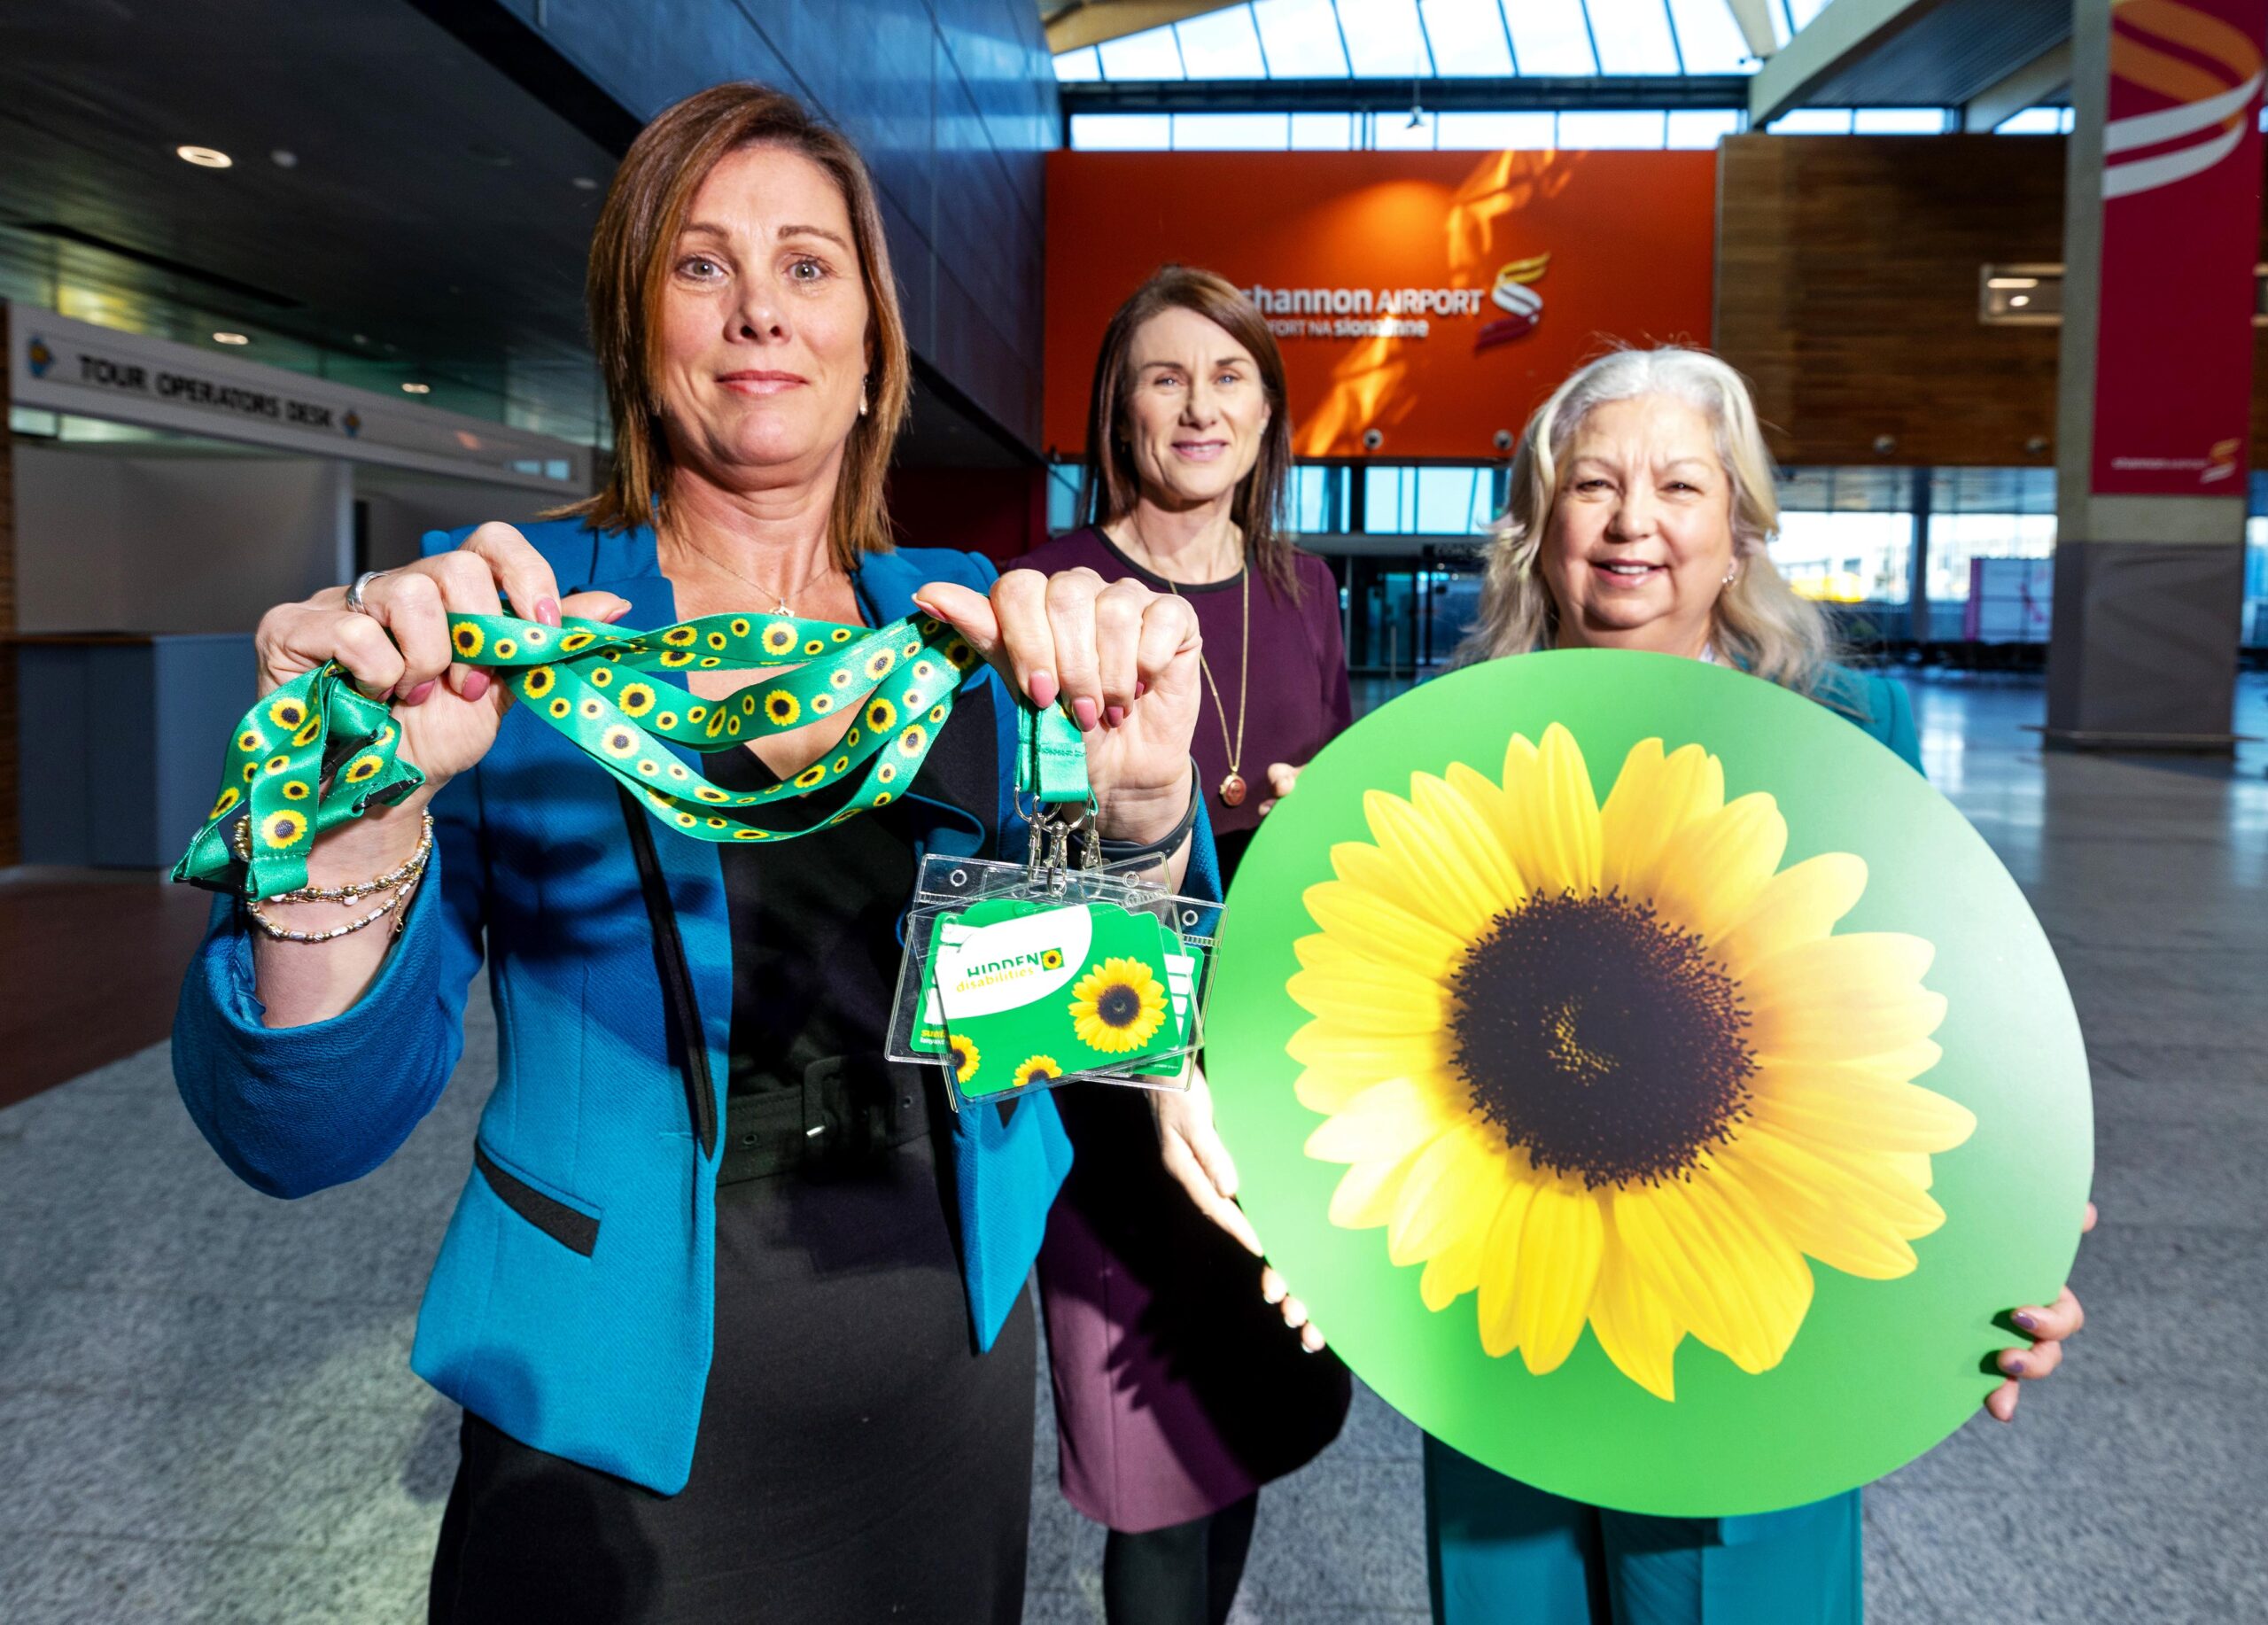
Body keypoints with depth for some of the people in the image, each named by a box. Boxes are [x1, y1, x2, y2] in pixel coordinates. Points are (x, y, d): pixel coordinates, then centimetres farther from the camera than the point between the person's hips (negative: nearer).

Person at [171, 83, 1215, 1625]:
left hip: (946, 1382, 3)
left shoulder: (968, 624, -2)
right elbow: (305, 1131, -13)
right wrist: (354, 817, -31)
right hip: (617, 1425, -3)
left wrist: (1137, 800, -29)